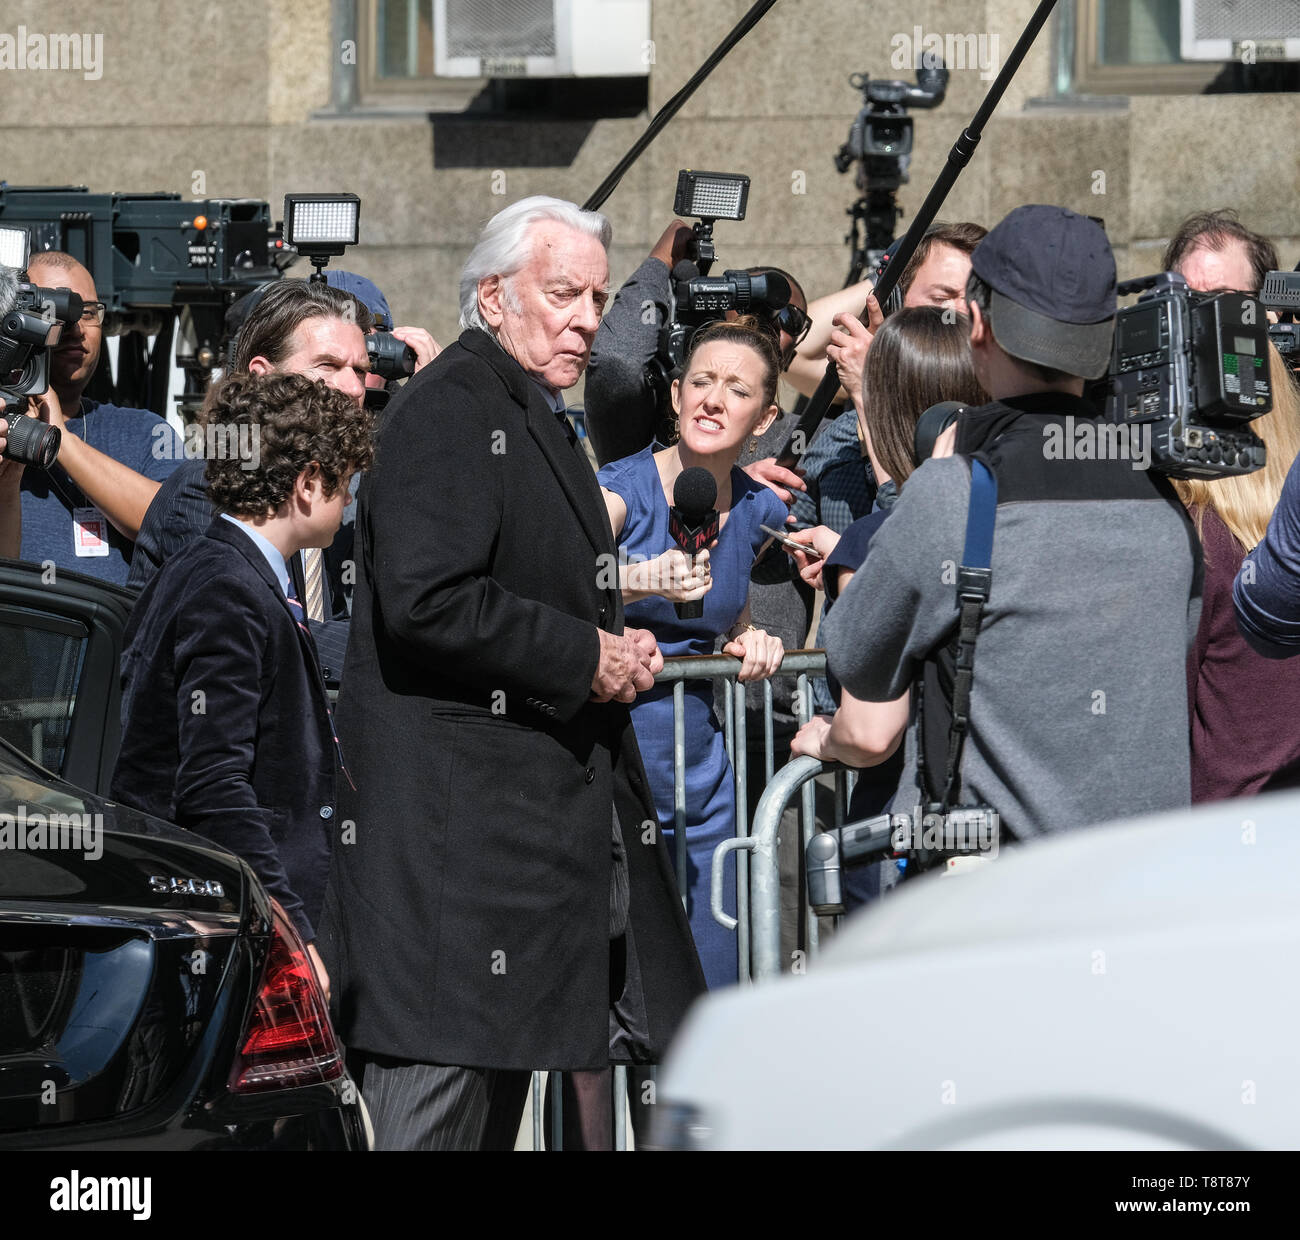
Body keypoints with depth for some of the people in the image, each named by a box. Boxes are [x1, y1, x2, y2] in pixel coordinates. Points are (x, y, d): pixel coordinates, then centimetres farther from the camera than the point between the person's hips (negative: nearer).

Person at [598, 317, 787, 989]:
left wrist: (751, 643, 4)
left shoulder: (759, 512, 7)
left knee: (709, 992, 4)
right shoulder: (623, 489, -9)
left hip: (699, 776, 5)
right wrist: (639, 582, -44)